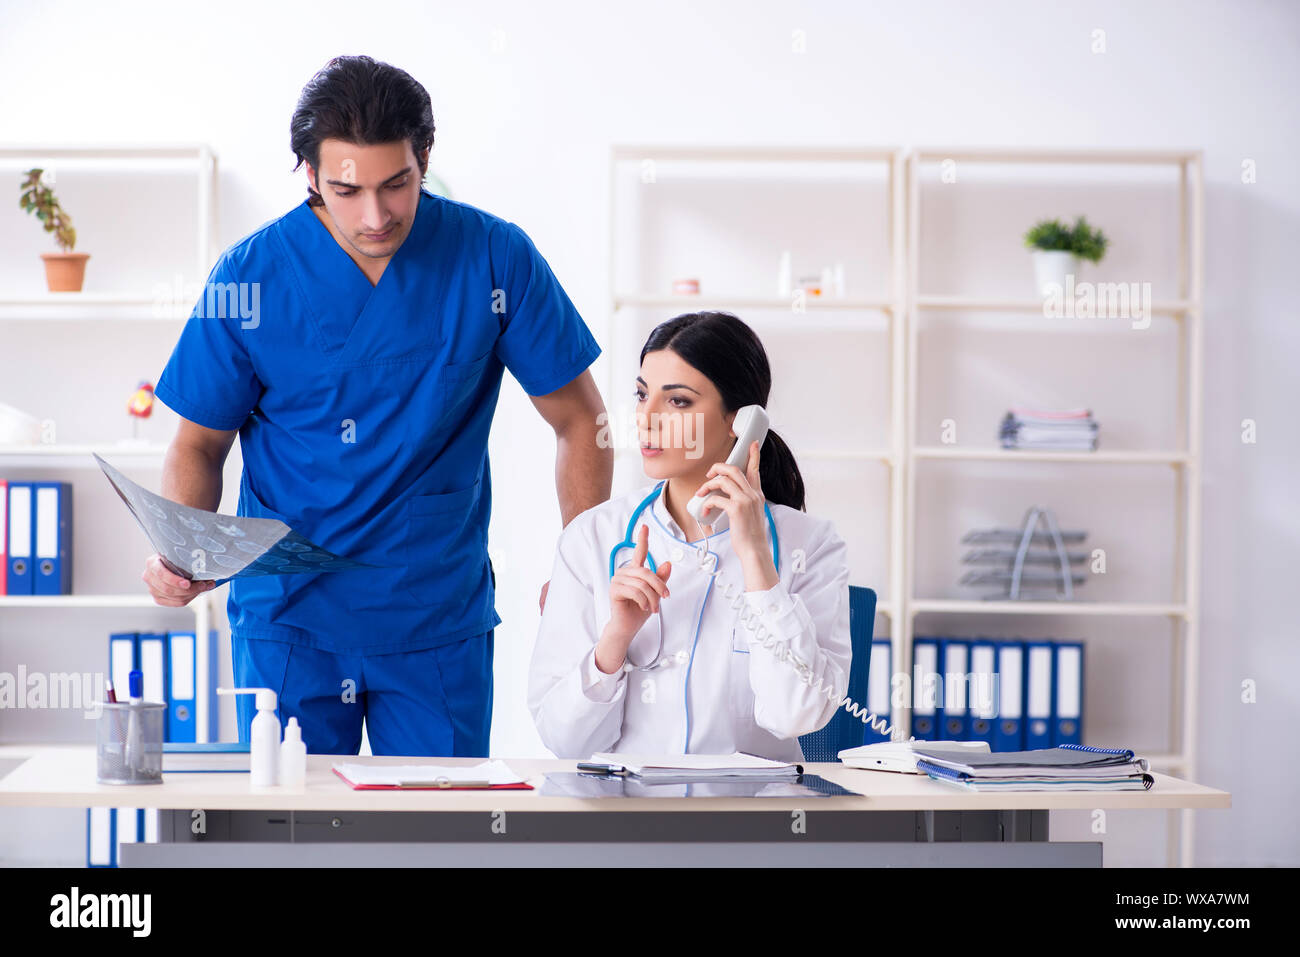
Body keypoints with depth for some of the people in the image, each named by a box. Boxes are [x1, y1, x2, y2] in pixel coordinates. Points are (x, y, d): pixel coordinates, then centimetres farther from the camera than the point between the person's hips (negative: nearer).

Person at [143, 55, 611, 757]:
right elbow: (199, 444, 3)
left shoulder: (495, 258, -6)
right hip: (288, 618, 0)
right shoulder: (250, 277, -6)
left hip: (441, 621, 0)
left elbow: (580, 422, 3)